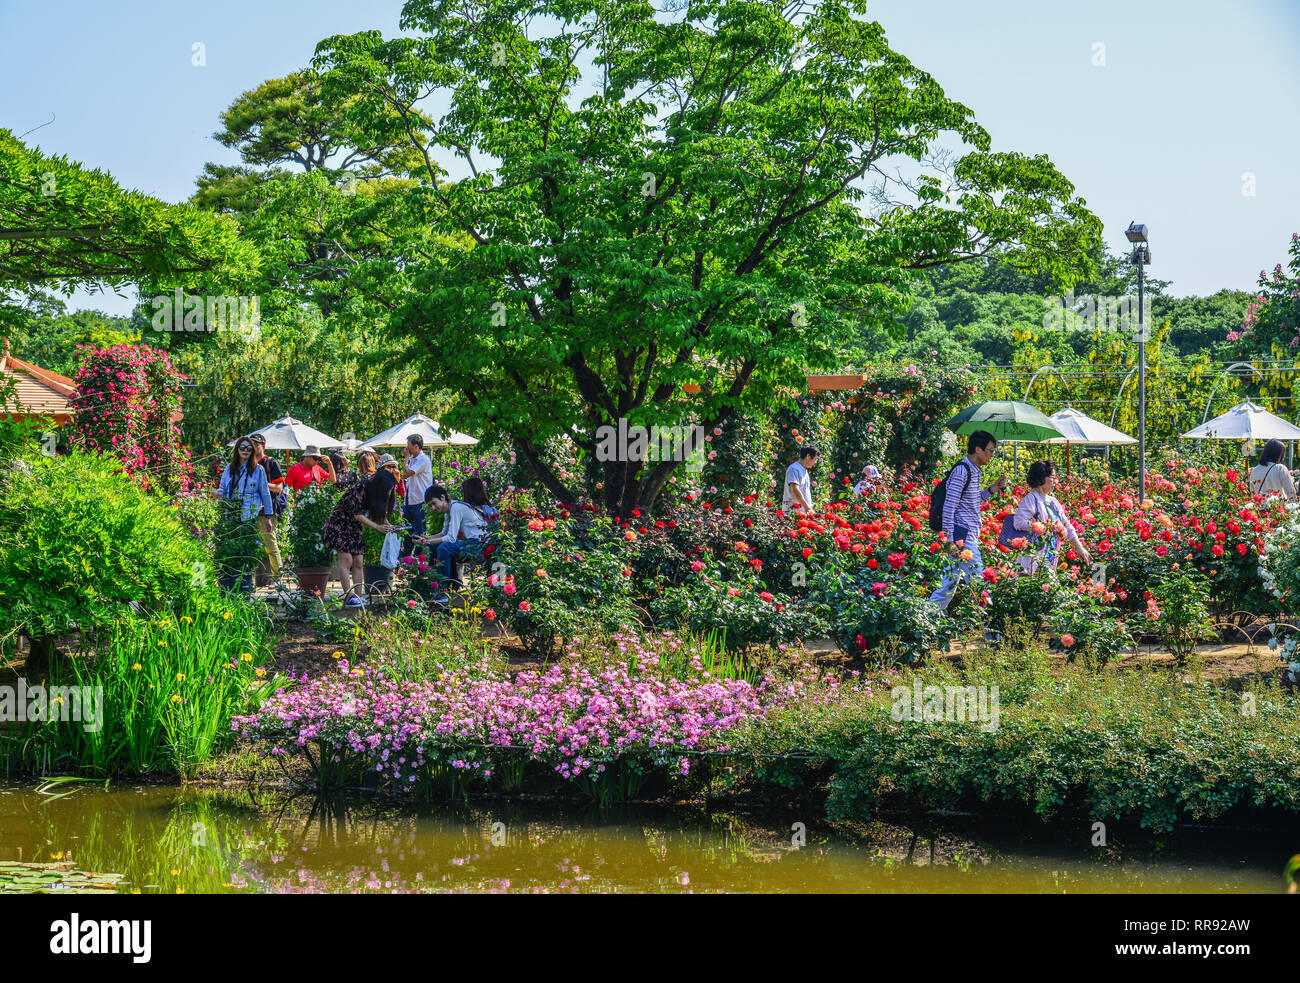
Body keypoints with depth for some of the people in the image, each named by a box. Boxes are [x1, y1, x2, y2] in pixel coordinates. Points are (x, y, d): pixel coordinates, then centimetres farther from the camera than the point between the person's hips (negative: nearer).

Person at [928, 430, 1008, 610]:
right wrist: (950, 539, -21)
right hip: (962, 536, -10)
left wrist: (991, 490, 11)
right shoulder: (962, 470, -15)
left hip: (969, 535, 10)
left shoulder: (974, 471, 15)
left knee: (951, 582, 13)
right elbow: (949, 506, -18)